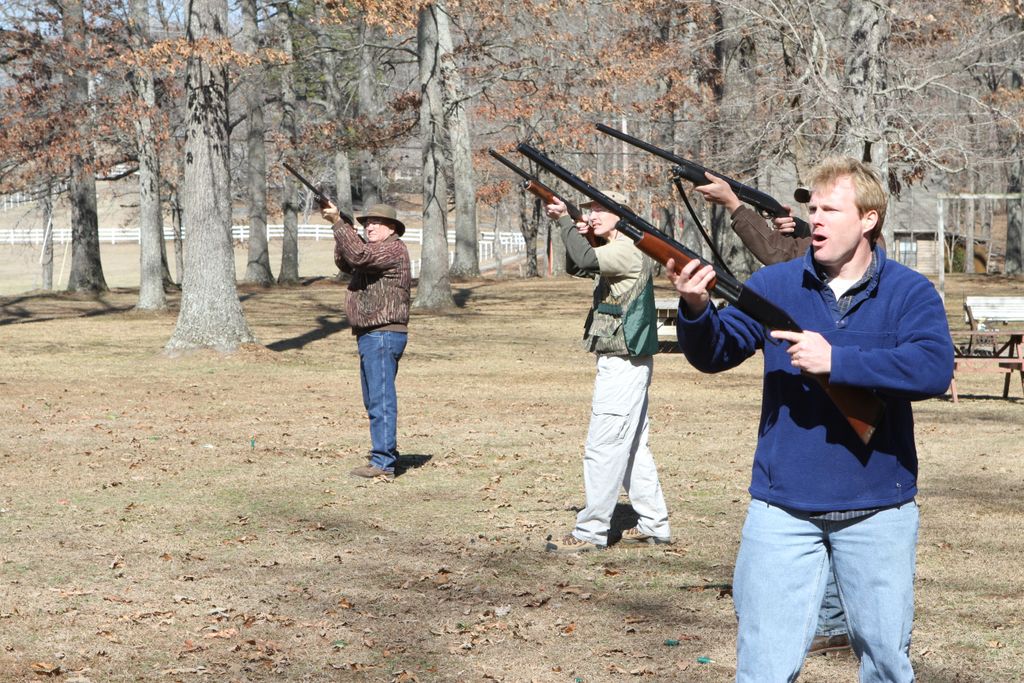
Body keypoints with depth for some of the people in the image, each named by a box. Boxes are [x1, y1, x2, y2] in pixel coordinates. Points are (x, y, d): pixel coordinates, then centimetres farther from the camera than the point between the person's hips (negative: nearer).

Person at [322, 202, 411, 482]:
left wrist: (339, 223, -21)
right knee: (373, 401, 17)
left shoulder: (393, 249, -10)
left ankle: (383, 464, -14)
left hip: (384, 335, -11)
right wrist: (343, 230, 5)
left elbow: (359, 255, -24)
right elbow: (345, 262, 19)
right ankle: (387, 454, 25)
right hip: (370, 335, 11)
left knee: (381, 400, -12)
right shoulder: (374, 250, 21)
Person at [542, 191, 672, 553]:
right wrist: (578, 232, 5)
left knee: (602, 448, -9)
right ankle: (654, 525, 20)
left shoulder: (629, 251, -15)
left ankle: (590, 532, -7)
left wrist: (565, 220, -18)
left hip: (623, 364, -11)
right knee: (633, 447, 15)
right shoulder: (614, 251, 16)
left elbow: (585, 259, -30)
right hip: (623, 363, 11)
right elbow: (576, 265, 24)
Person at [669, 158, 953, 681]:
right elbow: (714, 353, -3)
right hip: (784, 509, 1)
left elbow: (934, 369, -20)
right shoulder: (776, 285, 2)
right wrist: (695, 309, -24)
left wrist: (836, 359, -26)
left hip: (877, 511, 0)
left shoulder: (909, 293, -3)